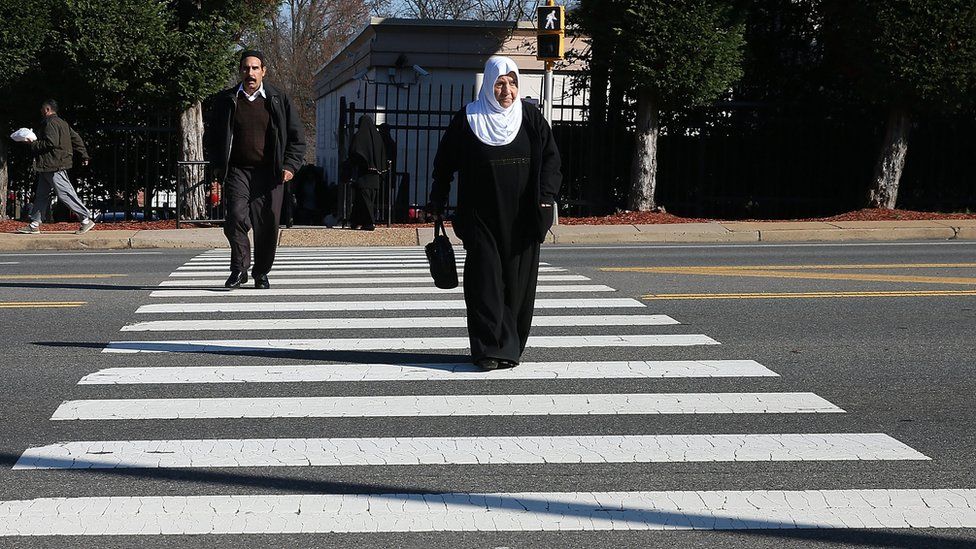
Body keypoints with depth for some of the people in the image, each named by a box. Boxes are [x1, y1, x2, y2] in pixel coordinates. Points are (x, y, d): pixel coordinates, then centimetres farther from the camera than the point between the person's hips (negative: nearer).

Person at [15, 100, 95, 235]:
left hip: (54, 166, -11)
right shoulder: (62, 123, 18)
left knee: (65, 194, -10)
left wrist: (33, 144, -12)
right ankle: (34, 225, 15)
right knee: (41, 195, 12)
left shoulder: (50, 123, -13)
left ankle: (86, 220, -8)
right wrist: (84, 155, 18)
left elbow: (51, 143, -23)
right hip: (47, 167, 11)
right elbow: (76, 138, 17)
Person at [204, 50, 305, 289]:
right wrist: (217, 166, 5)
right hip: (237, 170, 0)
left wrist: (290, 166, -1)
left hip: (269, 173, 0)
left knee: (268, 225, 0)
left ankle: (261, 274, 15)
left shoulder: (279, 100, 6)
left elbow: (297, 136, 10)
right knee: (235, 217, -16)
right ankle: (239, 269, -1)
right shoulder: (226, 101, 8)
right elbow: (212, 135, 16)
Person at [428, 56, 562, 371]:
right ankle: (490, 349, -5)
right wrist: (438, 203, 5)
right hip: (481, 217, -2)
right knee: (486, 280, -7)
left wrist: (546, 195, -8)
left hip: (521, 219, 2)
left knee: (519, 282, 3)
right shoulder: (467, 119, 1)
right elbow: (445, 162, 7)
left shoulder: (531, 117, 6)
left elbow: (550, 157, 5)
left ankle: (511, 346, 13)